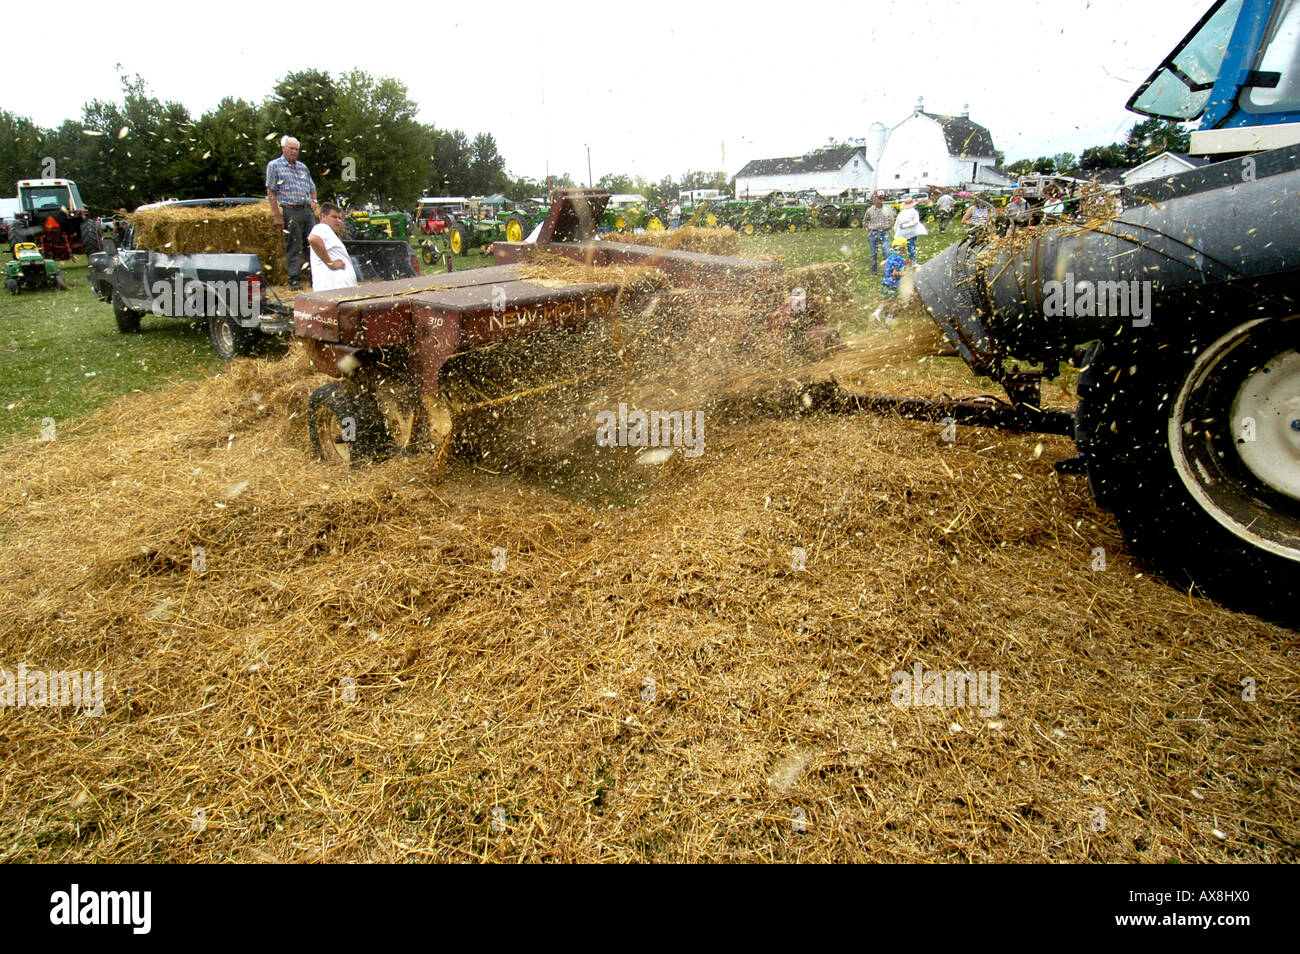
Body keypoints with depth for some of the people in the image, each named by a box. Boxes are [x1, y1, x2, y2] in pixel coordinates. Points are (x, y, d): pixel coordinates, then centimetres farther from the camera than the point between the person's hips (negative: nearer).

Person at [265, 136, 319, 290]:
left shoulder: (302, 166, 18)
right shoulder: (274, 166, 1)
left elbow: (312, 188, 29)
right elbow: (271, 192, -2)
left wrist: (313, 201, 7)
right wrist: (277, 215, -10)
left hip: (307, 210, 5)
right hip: (291, 212, -5)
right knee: (294, 247, -4)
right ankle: (294, 279, 0)